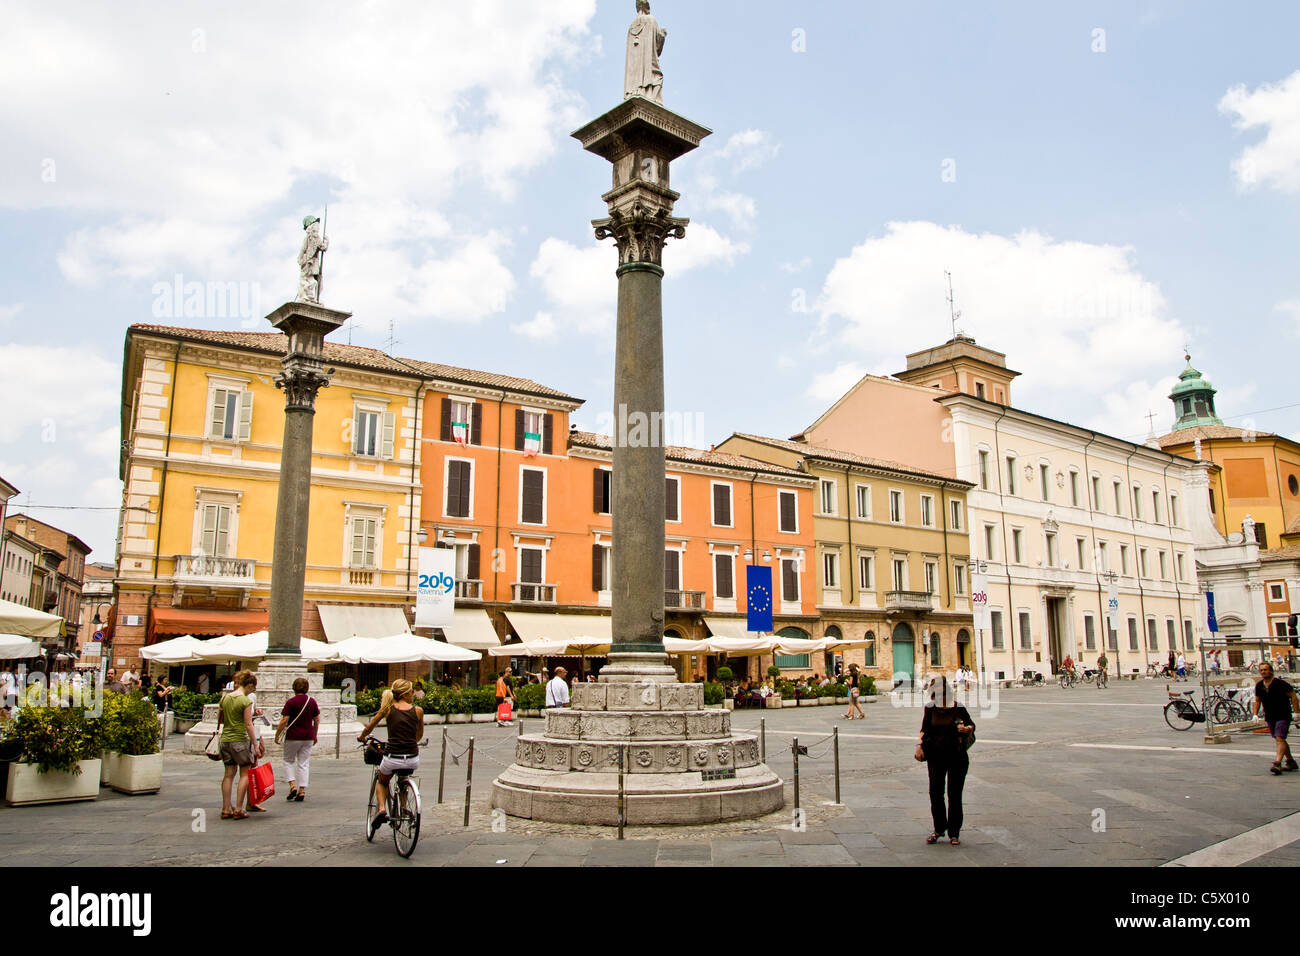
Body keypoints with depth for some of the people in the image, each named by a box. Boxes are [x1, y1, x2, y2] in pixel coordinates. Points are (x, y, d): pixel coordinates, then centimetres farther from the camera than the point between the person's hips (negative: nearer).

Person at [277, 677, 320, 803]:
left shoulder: (291, 702, -10)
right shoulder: (312, 701, 3)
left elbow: (284, 721, -12)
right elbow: (317, 720, 7)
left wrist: (277, 735, 1)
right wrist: (315, 735, 19)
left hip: (293, 736, -3)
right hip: (308, 737, 3)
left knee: (288, 761, 15)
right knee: (304, 763, 8)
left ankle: (292, 786, 0)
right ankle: (302, 791, 4)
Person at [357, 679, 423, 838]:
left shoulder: (388, 708, 1)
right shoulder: (418, 711, 1)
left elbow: (369, 726, 14)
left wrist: (362, 737, 36)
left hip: (392, 759, -1)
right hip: (413, 760, 1)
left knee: (381, 782, 30)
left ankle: (382, 809, 6)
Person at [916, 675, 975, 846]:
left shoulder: (958, 707, -7)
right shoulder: (931, 708, 0)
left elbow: (971, 724, -4)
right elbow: (925, 729, 8)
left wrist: (967, 728, -27)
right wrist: (920, 744, -6)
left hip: (957, 756, -2)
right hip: (936, 756, 2)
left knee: (954, 794, 3)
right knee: (935, 793, 2)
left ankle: (954, 833, 16)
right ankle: (939, 829, 21)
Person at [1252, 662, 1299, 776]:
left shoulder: (1280, 683, -13)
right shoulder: (1259, 686, 3)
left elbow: (1293, 696, -8)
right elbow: (1257, 701, 14)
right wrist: (1255, 714, 3)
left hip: (1283, 716, -6)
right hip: (1269, 718, 6)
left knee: (1280, 738, -17)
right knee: (1279, 740, 16)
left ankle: (1277, 763, -27)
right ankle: (1290, 761, 32)